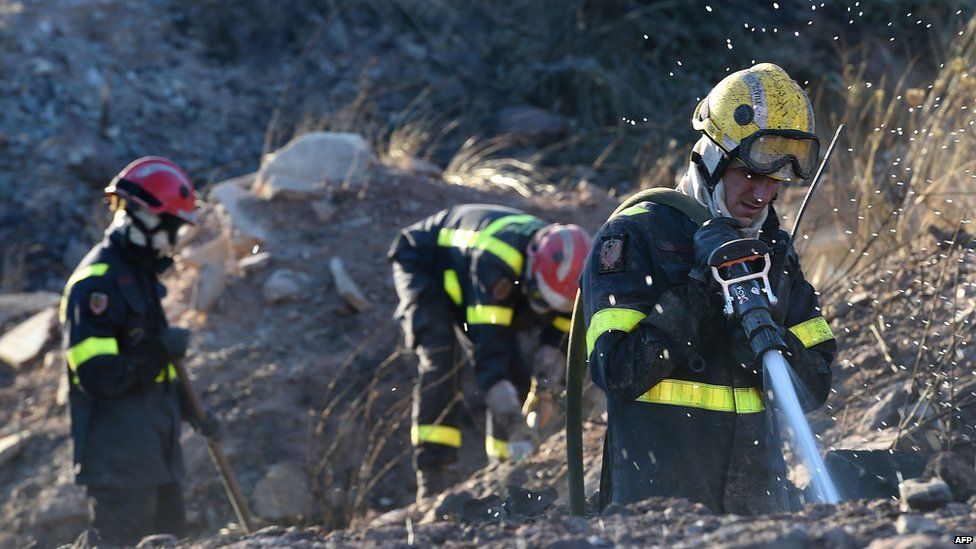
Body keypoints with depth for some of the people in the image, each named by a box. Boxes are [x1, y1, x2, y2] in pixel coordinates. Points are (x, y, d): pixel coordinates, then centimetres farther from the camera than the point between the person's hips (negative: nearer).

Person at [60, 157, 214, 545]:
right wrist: (161, 350, -18)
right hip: (118, 460, -10)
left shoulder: (140, 275, 15)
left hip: (154, 452, 10)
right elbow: (99, 375, -25)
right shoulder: (96, 283, -18)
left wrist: (187, 406, 18)